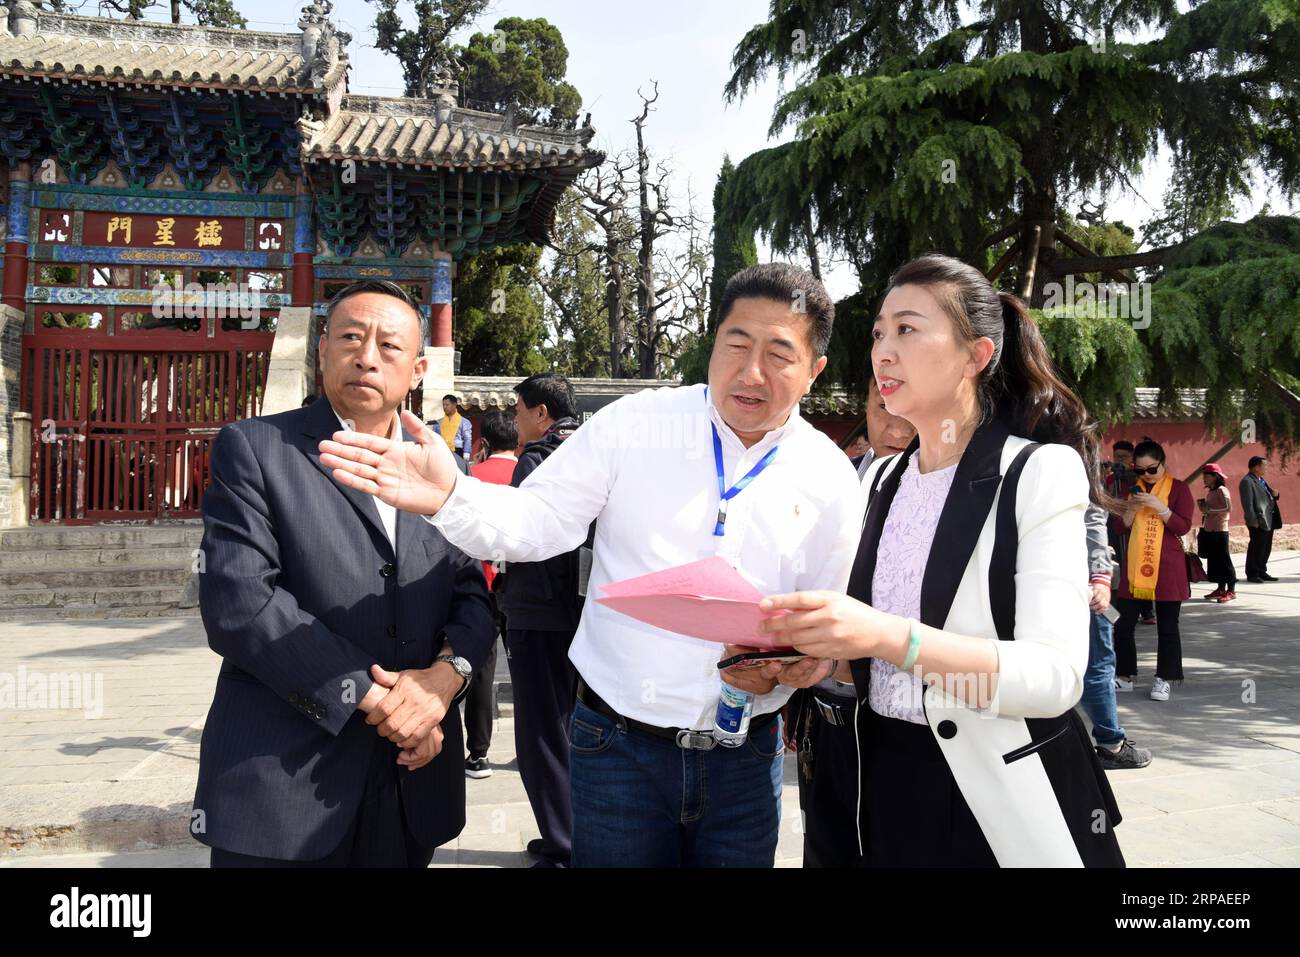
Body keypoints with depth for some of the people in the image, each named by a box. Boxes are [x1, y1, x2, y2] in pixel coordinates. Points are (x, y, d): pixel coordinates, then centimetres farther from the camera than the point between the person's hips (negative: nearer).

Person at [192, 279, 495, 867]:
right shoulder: (253, 449, -4)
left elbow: (472, 596, 7)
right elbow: (237, 603, -14)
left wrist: (446, 672, -13)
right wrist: (373, 698, -16)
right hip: (281, 787, -4)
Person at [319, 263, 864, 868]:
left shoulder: (830, 477, -1)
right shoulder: (634, 425, -6)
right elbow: (537, 520, -8)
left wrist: (791, 663, -14)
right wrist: (449, 497, -26)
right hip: (618, 743, -2)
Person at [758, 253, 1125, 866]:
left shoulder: (1042, 471, -12)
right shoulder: (880, 481, 6)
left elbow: (1056, 676, -22)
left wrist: (893, 638, -35)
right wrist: (816, 650, -8)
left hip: (1002, 794, -5)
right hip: (887, 781, 6)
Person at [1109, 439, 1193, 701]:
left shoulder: (1178, 488, 1)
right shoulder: (1130, 488, 11)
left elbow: (1183, 527, -8)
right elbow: (1118, 527, 6)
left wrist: (1158, 506, -20)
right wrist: (1131, 508, -12)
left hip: (1167, 568, -3)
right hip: (1133, 566, 3)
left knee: (1167, 626, 3)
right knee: (1123, 623, 4)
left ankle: (1163, 680, 11)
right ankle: (1125, 675, 15)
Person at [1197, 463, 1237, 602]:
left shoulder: (1221, 490, -10)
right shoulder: (1210, 491, 15)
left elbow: (1228, 508, -21)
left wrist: (1209, 510, -20)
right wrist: (1202, 506, 6)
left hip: (1219, 530, -9)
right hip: (1208, 530, 9)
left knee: (1223, 560, -7)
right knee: (1213, 560, 11)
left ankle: (1231, 590, -4)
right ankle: (1221, 589, 18)